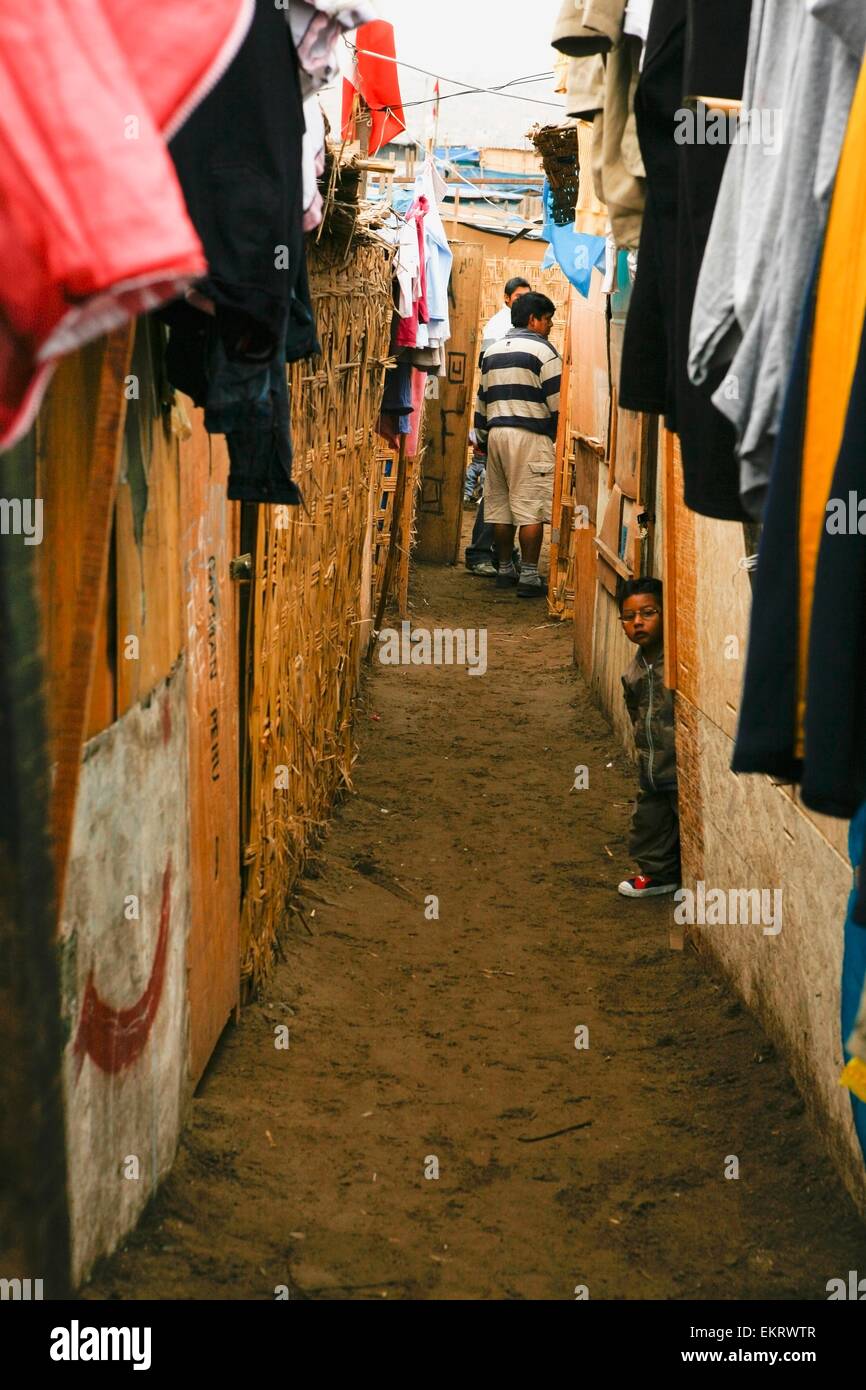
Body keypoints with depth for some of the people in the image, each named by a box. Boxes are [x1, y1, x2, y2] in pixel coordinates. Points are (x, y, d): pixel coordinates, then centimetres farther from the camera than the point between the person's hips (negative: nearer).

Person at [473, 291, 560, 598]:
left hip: (496, 434, 7)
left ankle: (505, 570, 16)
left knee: (501, 505, 11)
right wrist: (561, 437, 2)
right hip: (530, 436, -7)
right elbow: (557, 400, -8)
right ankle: (529, 576, -9)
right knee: (531, 507, -7)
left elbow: (482, 398, 22)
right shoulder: (542, 350, -4)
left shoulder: (492, 351, 18)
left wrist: (483, 436, 28)